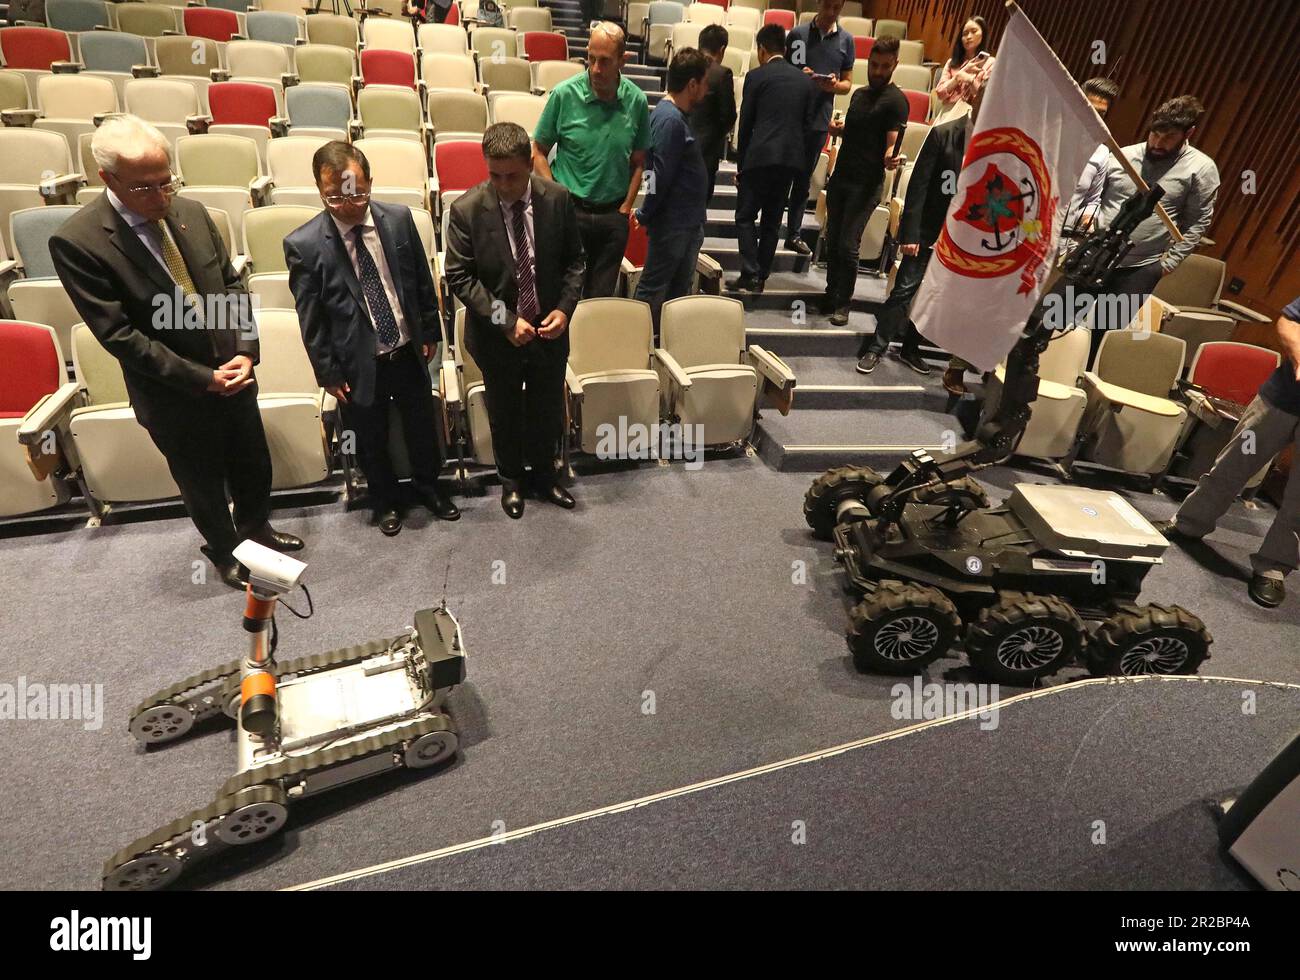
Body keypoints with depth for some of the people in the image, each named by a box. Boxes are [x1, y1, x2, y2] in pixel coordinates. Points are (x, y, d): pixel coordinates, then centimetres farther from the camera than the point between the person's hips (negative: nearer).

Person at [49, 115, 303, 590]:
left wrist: (245, 351, -11)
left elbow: (232, 285, 3)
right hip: (175, 396, -4)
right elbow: (118, 334, -19)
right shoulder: (76, 242, -18)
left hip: (233, 373, 4)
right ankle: (224, 550, 42)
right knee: (203, 483, 16)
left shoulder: (191, 212, -3)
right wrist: (203, 378, -20)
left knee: (253, 464, 22)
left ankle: (257, 526, 49)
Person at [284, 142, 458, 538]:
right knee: (372, 441, 17)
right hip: (359, 363, -2)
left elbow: (422, 282, 4)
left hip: (409, 351, 2)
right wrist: (328, 372, -6)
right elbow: (310, 318, -8)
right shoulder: (303, 244, -14)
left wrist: (430, 333, 7)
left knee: (422, 427, 20)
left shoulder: (399, 219, -7)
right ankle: (385, 501, 41)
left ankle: (428, 486, 45)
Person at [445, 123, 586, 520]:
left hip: (549, 328, 2)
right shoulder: (467, 209, -16)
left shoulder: (558, 198, -10)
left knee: (548, 411, 18)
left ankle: (544, 476, 43)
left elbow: (573, 260, 0)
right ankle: (510, 480, 43)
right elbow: (459, 276, -12)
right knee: (505, 414, 18)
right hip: (497, 335, -1)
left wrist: (564, 308, -15)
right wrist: (506, 321, -20)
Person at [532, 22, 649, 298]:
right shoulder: (564, 94, -6)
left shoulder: (636, 101, 0)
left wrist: (626, 208, 2)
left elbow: (637, 162, 10)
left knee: (602, 296, 10)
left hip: (614, 216, 2)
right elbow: (539, 152, 1)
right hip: (570, 211, -2)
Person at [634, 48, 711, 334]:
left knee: (679, 289, 16)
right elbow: (659, 176, -21)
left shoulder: (675, 115, 13)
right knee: (653, 289, 1)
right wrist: (646, 215, -12)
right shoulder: (670, 120, -19)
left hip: (687, 221, 10)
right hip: (672, 223, -10)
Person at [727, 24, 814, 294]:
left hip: (760, 156, -5)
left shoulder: (756, 76, -2)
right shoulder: (804, 80, 13)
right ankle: (761, 277, 13)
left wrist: (740, 164, 6)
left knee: (746, 216, 4)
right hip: (792, 157, 5)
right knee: (772, 220, 11)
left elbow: (746, 123, -1)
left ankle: (749, 273, -8)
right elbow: (805, 121, 12)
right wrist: (792, 151, 18)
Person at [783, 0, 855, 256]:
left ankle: (794, 233, 18)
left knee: (804, 179, 10)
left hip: (819, 120, 2)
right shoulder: (797, 33, 0)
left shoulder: (846, 40, 5)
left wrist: (834, 86, -15)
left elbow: (847, 84, 7)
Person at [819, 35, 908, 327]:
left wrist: (890, 158, -37)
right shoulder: (860, 94, 15)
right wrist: (835, 127, 4)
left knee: (848, 245, -11)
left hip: (867, 184, -7)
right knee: (832, 240, 10)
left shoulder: (896, 100, -7)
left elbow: (893, 141, -13)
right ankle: (831, 294, 22)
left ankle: (843, 303, -1)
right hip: (840, 177, 7)